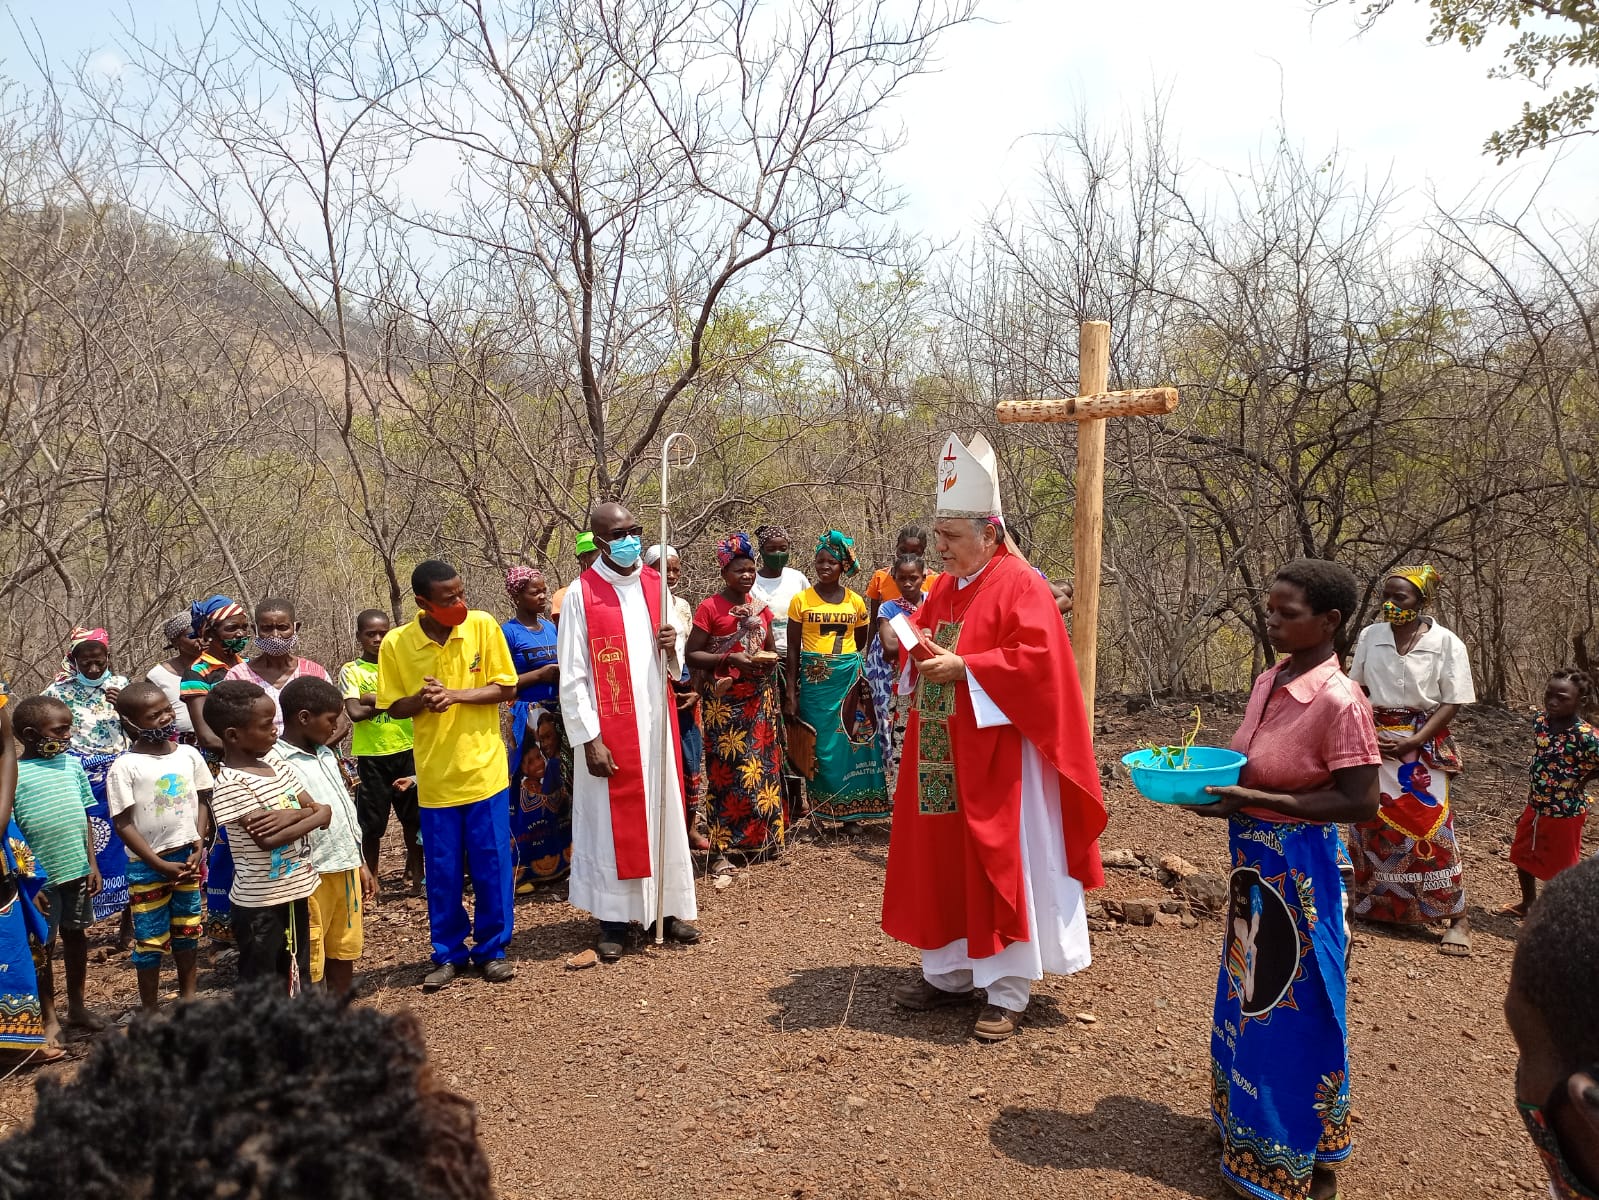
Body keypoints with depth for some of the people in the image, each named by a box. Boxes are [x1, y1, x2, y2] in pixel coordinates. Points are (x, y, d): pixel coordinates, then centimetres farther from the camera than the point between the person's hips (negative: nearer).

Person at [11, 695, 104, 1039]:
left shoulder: (72, 765, 2)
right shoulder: (13, 775, -13)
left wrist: (92, 864, 5)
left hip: (78, 872, 5)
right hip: (42, 879, -4)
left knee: (76, 936, 17)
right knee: (43, 947, 9)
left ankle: (77, 1006, 33)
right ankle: (49, 1018, 23)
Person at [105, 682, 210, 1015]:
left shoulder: (189, 755, -2)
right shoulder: (125, 767, -14)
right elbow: (124, 825, -13)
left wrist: (199, 847, -5)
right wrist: (161, 865, -15)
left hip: (188, 857, 4)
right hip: (147, 865, -4)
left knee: (187, 931, 17)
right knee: (150, 940, 7)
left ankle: (188, 995, 33)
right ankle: (150, 1008, 22)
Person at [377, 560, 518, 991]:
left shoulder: (483, 626, -7)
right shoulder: (396, 644, -6)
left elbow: (506, 688, -5)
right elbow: (394, 707, 2)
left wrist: (455, 694, -19)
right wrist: (422, 699, -19)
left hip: (485, 769, 0)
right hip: (435, 776, 1)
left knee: (492, 866, 7)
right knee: (442, 871, 9)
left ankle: (492, 949, 23)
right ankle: (448, 953, 26)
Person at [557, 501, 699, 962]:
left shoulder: (656, 584, 6)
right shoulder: (581, 594, -8)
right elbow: (572, 676, -9)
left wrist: (673, 646, -10)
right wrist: (590, 739, -14)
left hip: (656, 723, 4)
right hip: (609, 730, -4)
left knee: (663, 814, 10)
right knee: (611, 821, 4)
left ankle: (667, 907, 22)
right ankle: (613, 918, 15)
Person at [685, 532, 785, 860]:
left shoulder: (760, 606, 11)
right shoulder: (710, 607, -6)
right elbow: (691, 655, -9)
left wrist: (770, 658, 0)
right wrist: (730, 659, -20)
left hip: (760, 697, 5)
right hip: (726, 699, -5)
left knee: (762, 764, 6)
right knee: (728, 767, -4)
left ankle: (762, 838, 17)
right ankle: (724, 843, 7)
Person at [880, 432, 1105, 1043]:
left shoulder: (1020, 585, -11)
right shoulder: (946, 587, 13)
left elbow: (1036, 660, -21)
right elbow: (921, 633, 23)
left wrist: (962, 667, -22)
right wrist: (914, 645, 0)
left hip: (996, 756, -8)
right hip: (941, 757, 8)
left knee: (998, 864, -1)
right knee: (941, 860, 12)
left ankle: (1007, 993, 10)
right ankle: (949, 972, 25)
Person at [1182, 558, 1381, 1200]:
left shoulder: (1339, 700, -21)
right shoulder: (1269, 682, 3)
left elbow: (1360, 801, -22)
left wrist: (1255, 801, -26)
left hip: (1302, 871, -8)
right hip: (1254, 864, 8)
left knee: (1297, 1017, 8)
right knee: (1249, 997, 21)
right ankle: (1250, 1129, 42)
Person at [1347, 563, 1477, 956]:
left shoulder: (1446, 643, -7)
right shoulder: (1370, 635, 1)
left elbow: (1452, 702, -7)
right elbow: (1355, 687, 10)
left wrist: (1413, 742, -15)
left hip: (1424, 746, -3)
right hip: (1375, 741, 3)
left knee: (1429, 827, -6)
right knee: (1372, 823, 9)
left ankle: (1457, 916, 5)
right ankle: (1375, 905, 25)